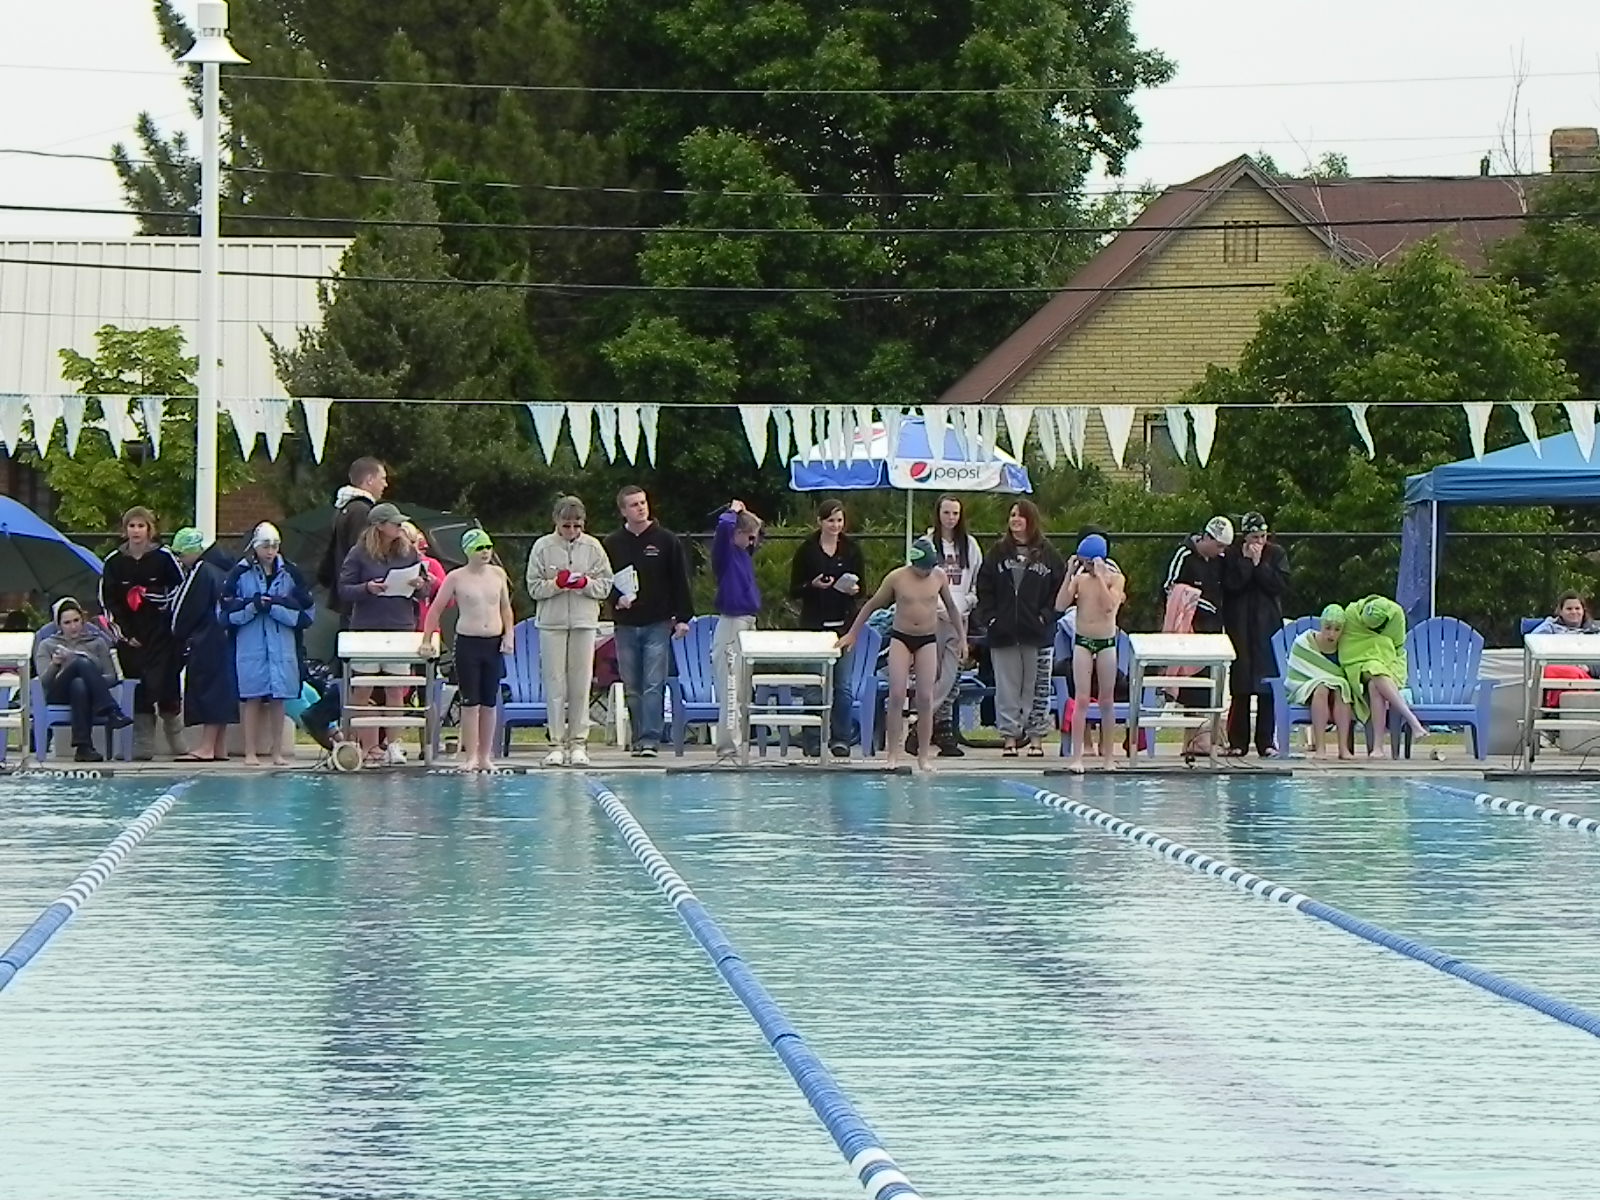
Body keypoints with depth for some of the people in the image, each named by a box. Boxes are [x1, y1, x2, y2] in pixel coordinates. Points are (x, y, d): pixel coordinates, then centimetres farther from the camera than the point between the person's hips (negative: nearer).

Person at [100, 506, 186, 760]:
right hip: (129, 636, 3)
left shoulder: (163, 557, -2)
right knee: (138, 693, 1)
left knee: (163, 686, -10)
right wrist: (123, 633, 0)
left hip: (161, 634, -3)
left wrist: (152, 595, -13)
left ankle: (178, 744, 2)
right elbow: (107, 601, 7)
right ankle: (143, 746, 4)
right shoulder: (114, 562, 5)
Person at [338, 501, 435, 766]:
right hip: (366, 629, -2)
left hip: (401, 628, 2)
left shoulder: (408, 552, 7)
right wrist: (367, 589, -19)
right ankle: (367, 745, 2)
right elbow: (344, 589, -2)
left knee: (396, 690, 1)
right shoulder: (359, 554, -2)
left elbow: (426, 592, 13)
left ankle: (393, 744, 4)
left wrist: (421, 586, -10)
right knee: (363, 690, -2)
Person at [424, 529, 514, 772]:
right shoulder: (456, 578, -4)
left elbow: (506, 608, 15)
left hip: (494, 643, 3)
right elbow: (435, 609, 2)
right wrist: (427, 640, 0)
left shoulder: (498, 574, 6)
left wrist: (509, 635, 4)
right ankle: (470, 757, -1)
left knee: (490, 703, 6)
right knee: (470, 703, -4)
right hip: (467, 643, -3)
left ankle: (485, 756, 12)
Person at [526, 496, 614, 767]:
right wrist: (557, 583, -15)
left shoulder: (593, 548, 4)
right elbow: (534, 588, 1)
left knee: (581, 684, 0)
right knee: (555, 684, -2)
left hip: (584, 622, 1)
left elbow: (605, 586, 5)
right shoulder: (543, 547, 1)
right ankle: (557, 743, 2)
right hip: (552, 622, -1)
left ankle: (578, 743, 5)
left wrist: (585, 584, -13)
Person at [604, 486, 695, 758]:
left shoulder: (666, 540, 1)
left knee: (654, 685, -9)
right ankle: (638, 739, 11)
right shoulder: (612, 544, 6)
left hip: (658, 624, -3)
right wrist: (617, 599, -9)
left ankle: (650, 739, -12)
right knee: (632, 689, 5)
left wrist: (683, 617, -2)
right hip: (626, 625, 3)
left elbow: (680, 581, 3)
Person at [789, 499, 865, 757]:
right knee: (814, 685, -1)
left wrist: (854, 589, -12)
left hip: (844, 624, 2)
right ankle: (812, 740, 5)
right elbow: (794, 590, 2)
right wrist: (813, 586, -16)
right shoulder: (807, 550, 0)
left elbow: (862, 586, 11)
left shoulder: (852, 549, 6)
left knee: (843, 685, 0)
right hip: (814, 623, -1)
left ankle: (841, 739, 6)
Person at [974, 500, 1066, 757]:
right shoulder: (998, 553, 9)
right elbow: (984, 589, 8)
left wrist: (1046, 616, -8)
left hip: (1037, 633, -2)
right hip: (1003, 632, 2)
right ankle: (1010, 737, 6)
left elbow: (1059, 590, 3)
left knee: (1036, 687, 1)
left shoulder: (1047, 555, 4)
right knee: (1006, 687, 2)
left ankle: (1036, 738, 6)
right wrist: (988, 618, -3)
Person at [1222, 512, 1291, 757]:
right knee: (1240, 685, -5)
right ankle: (1237, 742, -1)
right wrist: (1247, 561, -11)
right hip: (1239, 626, -1)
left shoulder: (1276, 554, 7)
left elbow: (1281, 584, -5)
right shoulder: (1232, 555, 2)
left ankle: (1266, 742, 2)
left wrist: (1259, 564, -9)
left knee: (1268, 687, -2)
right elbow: (1231, 584, -11)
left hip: (1268, 625, 1)